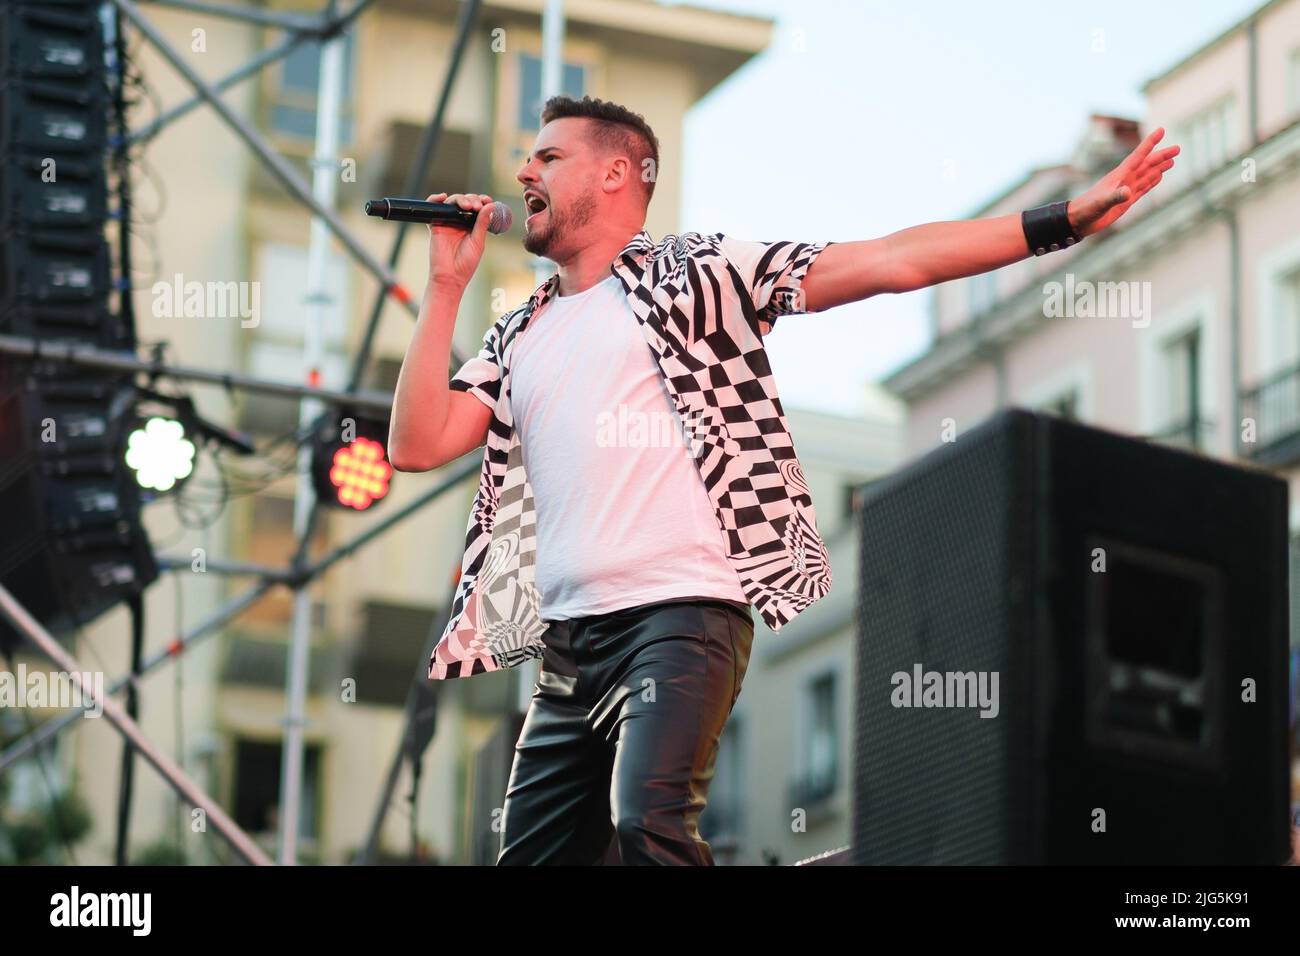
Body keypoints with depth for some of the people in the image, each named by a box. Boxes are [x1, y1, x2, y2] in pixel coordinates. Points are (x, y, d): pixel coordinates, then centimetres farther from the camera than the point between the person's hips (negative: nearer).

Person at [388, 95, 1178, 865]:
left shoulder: (693, 272, 6)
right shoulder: (520, 338, 22)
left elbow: (894, 262, -1)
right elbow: (418, 444, 10)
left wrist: (1065, 221, -8)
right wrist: (448, 282, 9)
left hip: (681, 613, -6)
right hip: (571, 644, 6)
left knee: (647, 818, -28)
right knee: (534, 850, 3)